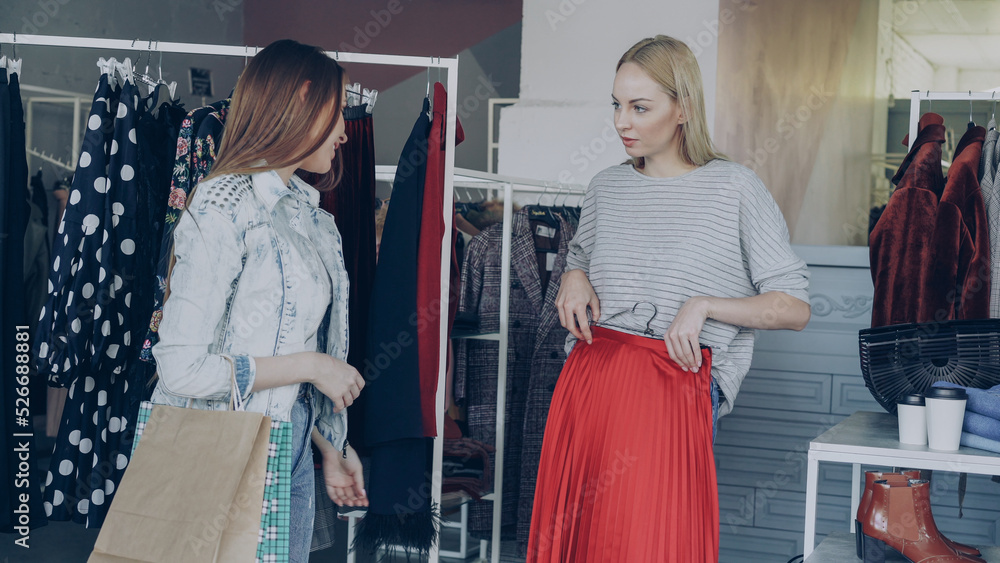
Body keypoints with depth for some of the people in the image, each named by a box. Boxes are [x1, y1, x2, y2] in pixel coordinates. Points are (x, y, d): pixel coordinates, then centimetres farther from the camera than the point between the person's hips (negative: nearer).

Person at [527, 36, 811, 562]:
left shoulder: (735, 189, 0)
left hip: (675, 387, -4)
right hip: (589, 378, 4)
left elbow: (794, 309, 0)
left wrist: (703, 305, -12)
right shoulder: (606, 188, 13)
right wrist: (573, 278, 9)